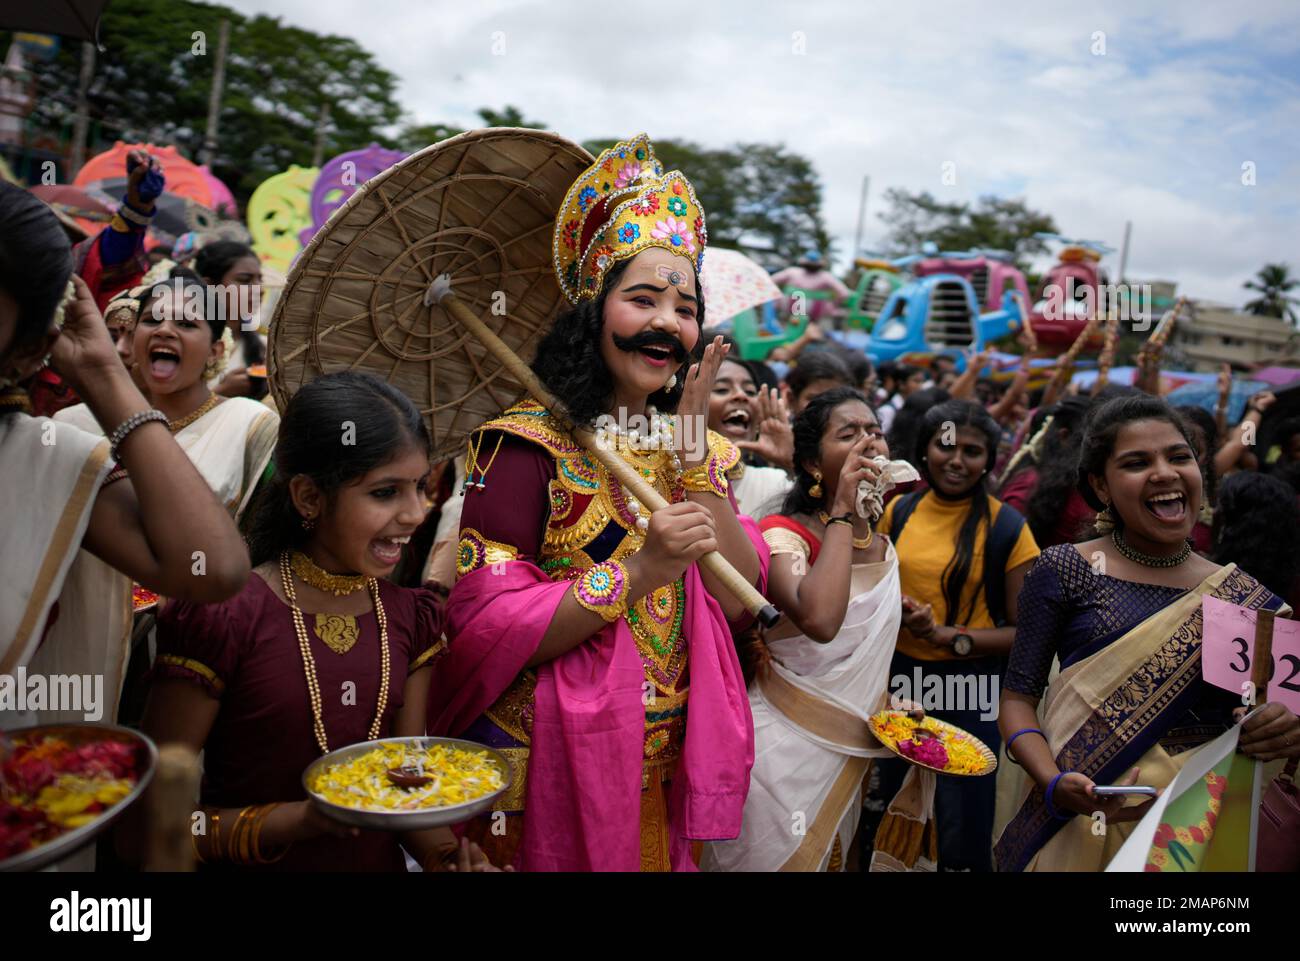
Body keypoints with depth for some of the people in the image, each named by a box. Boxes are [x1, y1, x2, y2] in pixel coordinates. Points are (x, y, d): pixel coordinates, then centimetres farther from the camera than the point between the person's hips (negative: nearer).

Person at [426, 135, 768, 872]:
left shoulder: (697, 447, 4)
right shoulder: (530, 443, -15)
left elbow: (741, 602, -5)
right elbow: (483, 625, -21)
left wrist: (695, 459, -13)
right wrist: (637, 573, -29)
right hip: (549, 780, -5)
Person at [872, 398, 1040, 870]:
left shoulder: (1007, 527, -11)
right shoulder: (899, 511, 0)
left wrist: (951, 636, -20)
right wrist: (897, 611, -8)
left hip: (971, 688, -4)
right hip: (901, 676, 4)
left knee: (962, 834, 10)